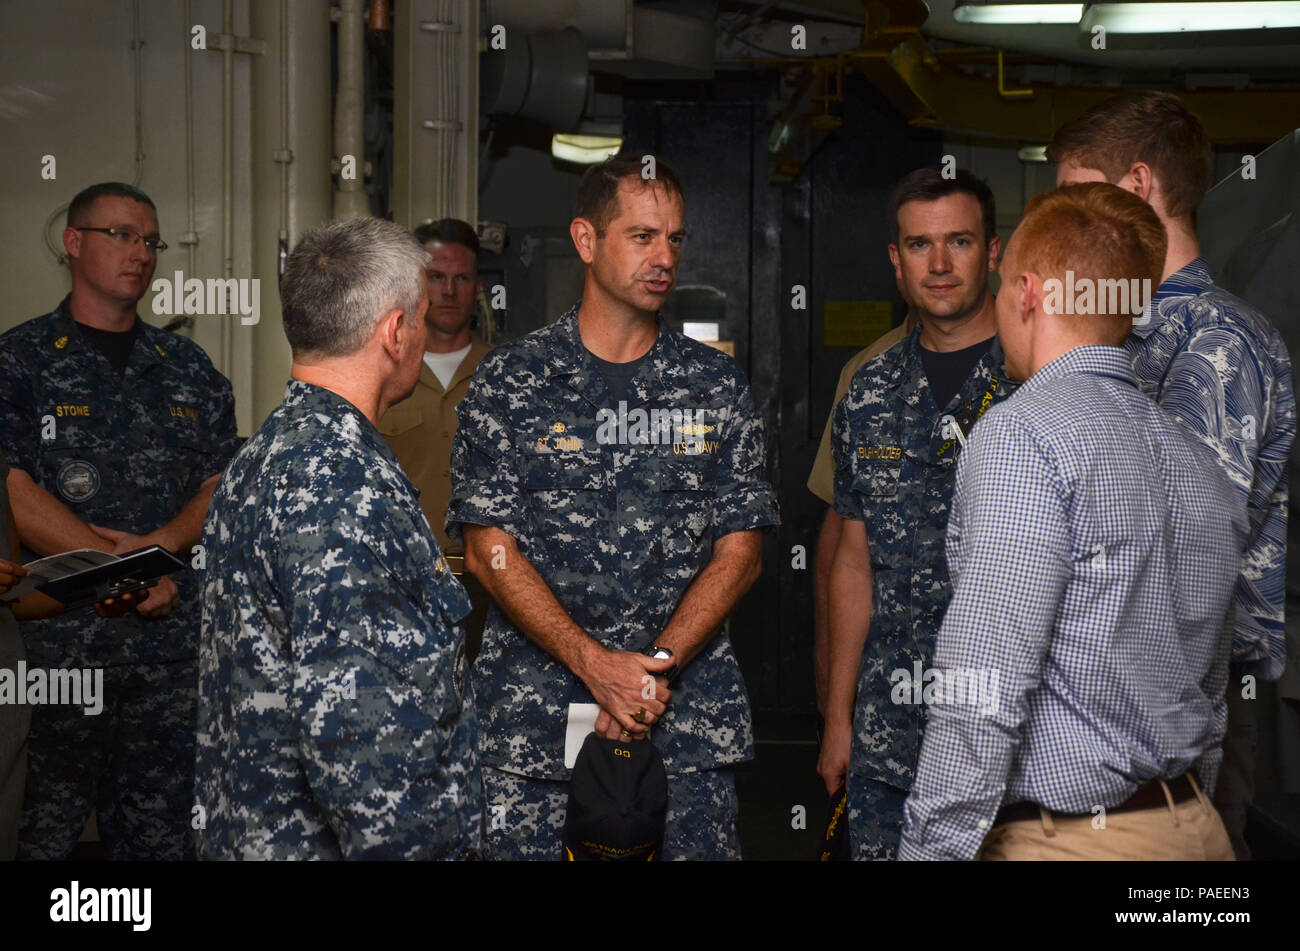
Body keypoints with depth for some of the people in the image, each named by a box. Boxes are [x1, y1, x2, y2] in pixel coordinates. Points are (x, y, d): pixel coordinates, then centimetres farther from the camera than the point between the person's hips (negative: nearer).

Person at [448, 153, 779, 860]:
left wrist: (657, 664, -10)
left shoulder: (716, 384, 6)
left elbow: (740, 551, 3)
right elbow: (489, 549, -4)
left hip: (690, 720, 2)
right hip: (532, 721, -1)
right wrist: (596, 664, -13)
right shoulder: (510, 379, 1)